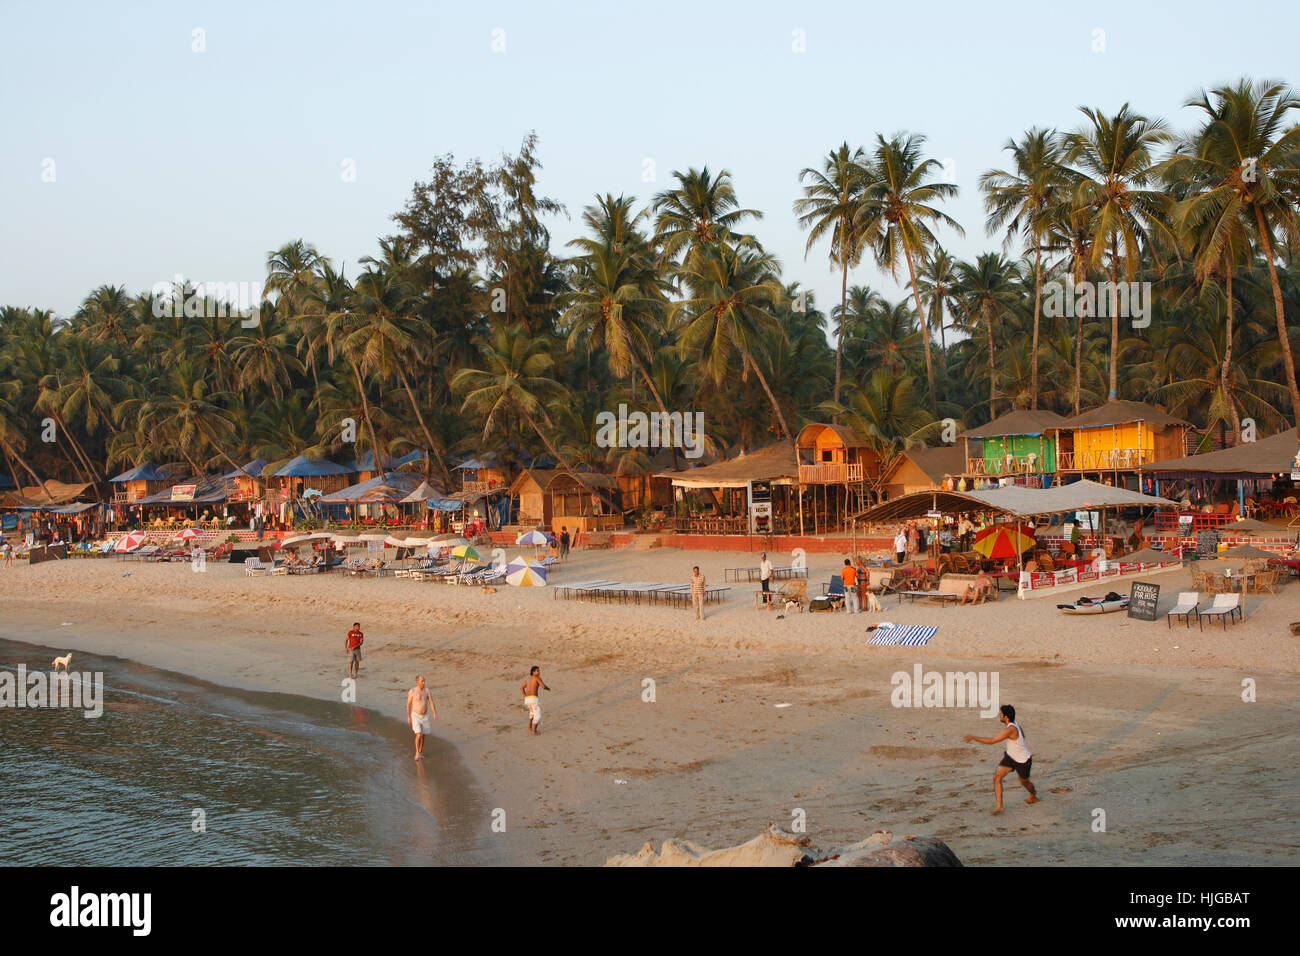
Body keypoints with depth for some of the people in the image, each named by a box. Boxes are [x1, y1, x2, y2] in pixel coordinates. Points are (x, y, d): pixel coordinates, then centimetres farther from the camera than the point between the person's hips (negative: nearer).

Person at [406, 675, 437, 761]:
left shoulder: (426, 690, -4)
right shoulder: (412, 691, -14)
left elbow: (431, 702, -5)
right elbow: (408, 704, -7)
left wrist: (435, 714, -14)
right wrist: (408, 717, -8)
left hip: (425, 716, 4)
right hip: (416, 716, -4)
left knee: (423, 735, 12)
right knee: (418, 735, -15)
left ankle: (420, 752, 29)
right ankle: (417, 753, 1)